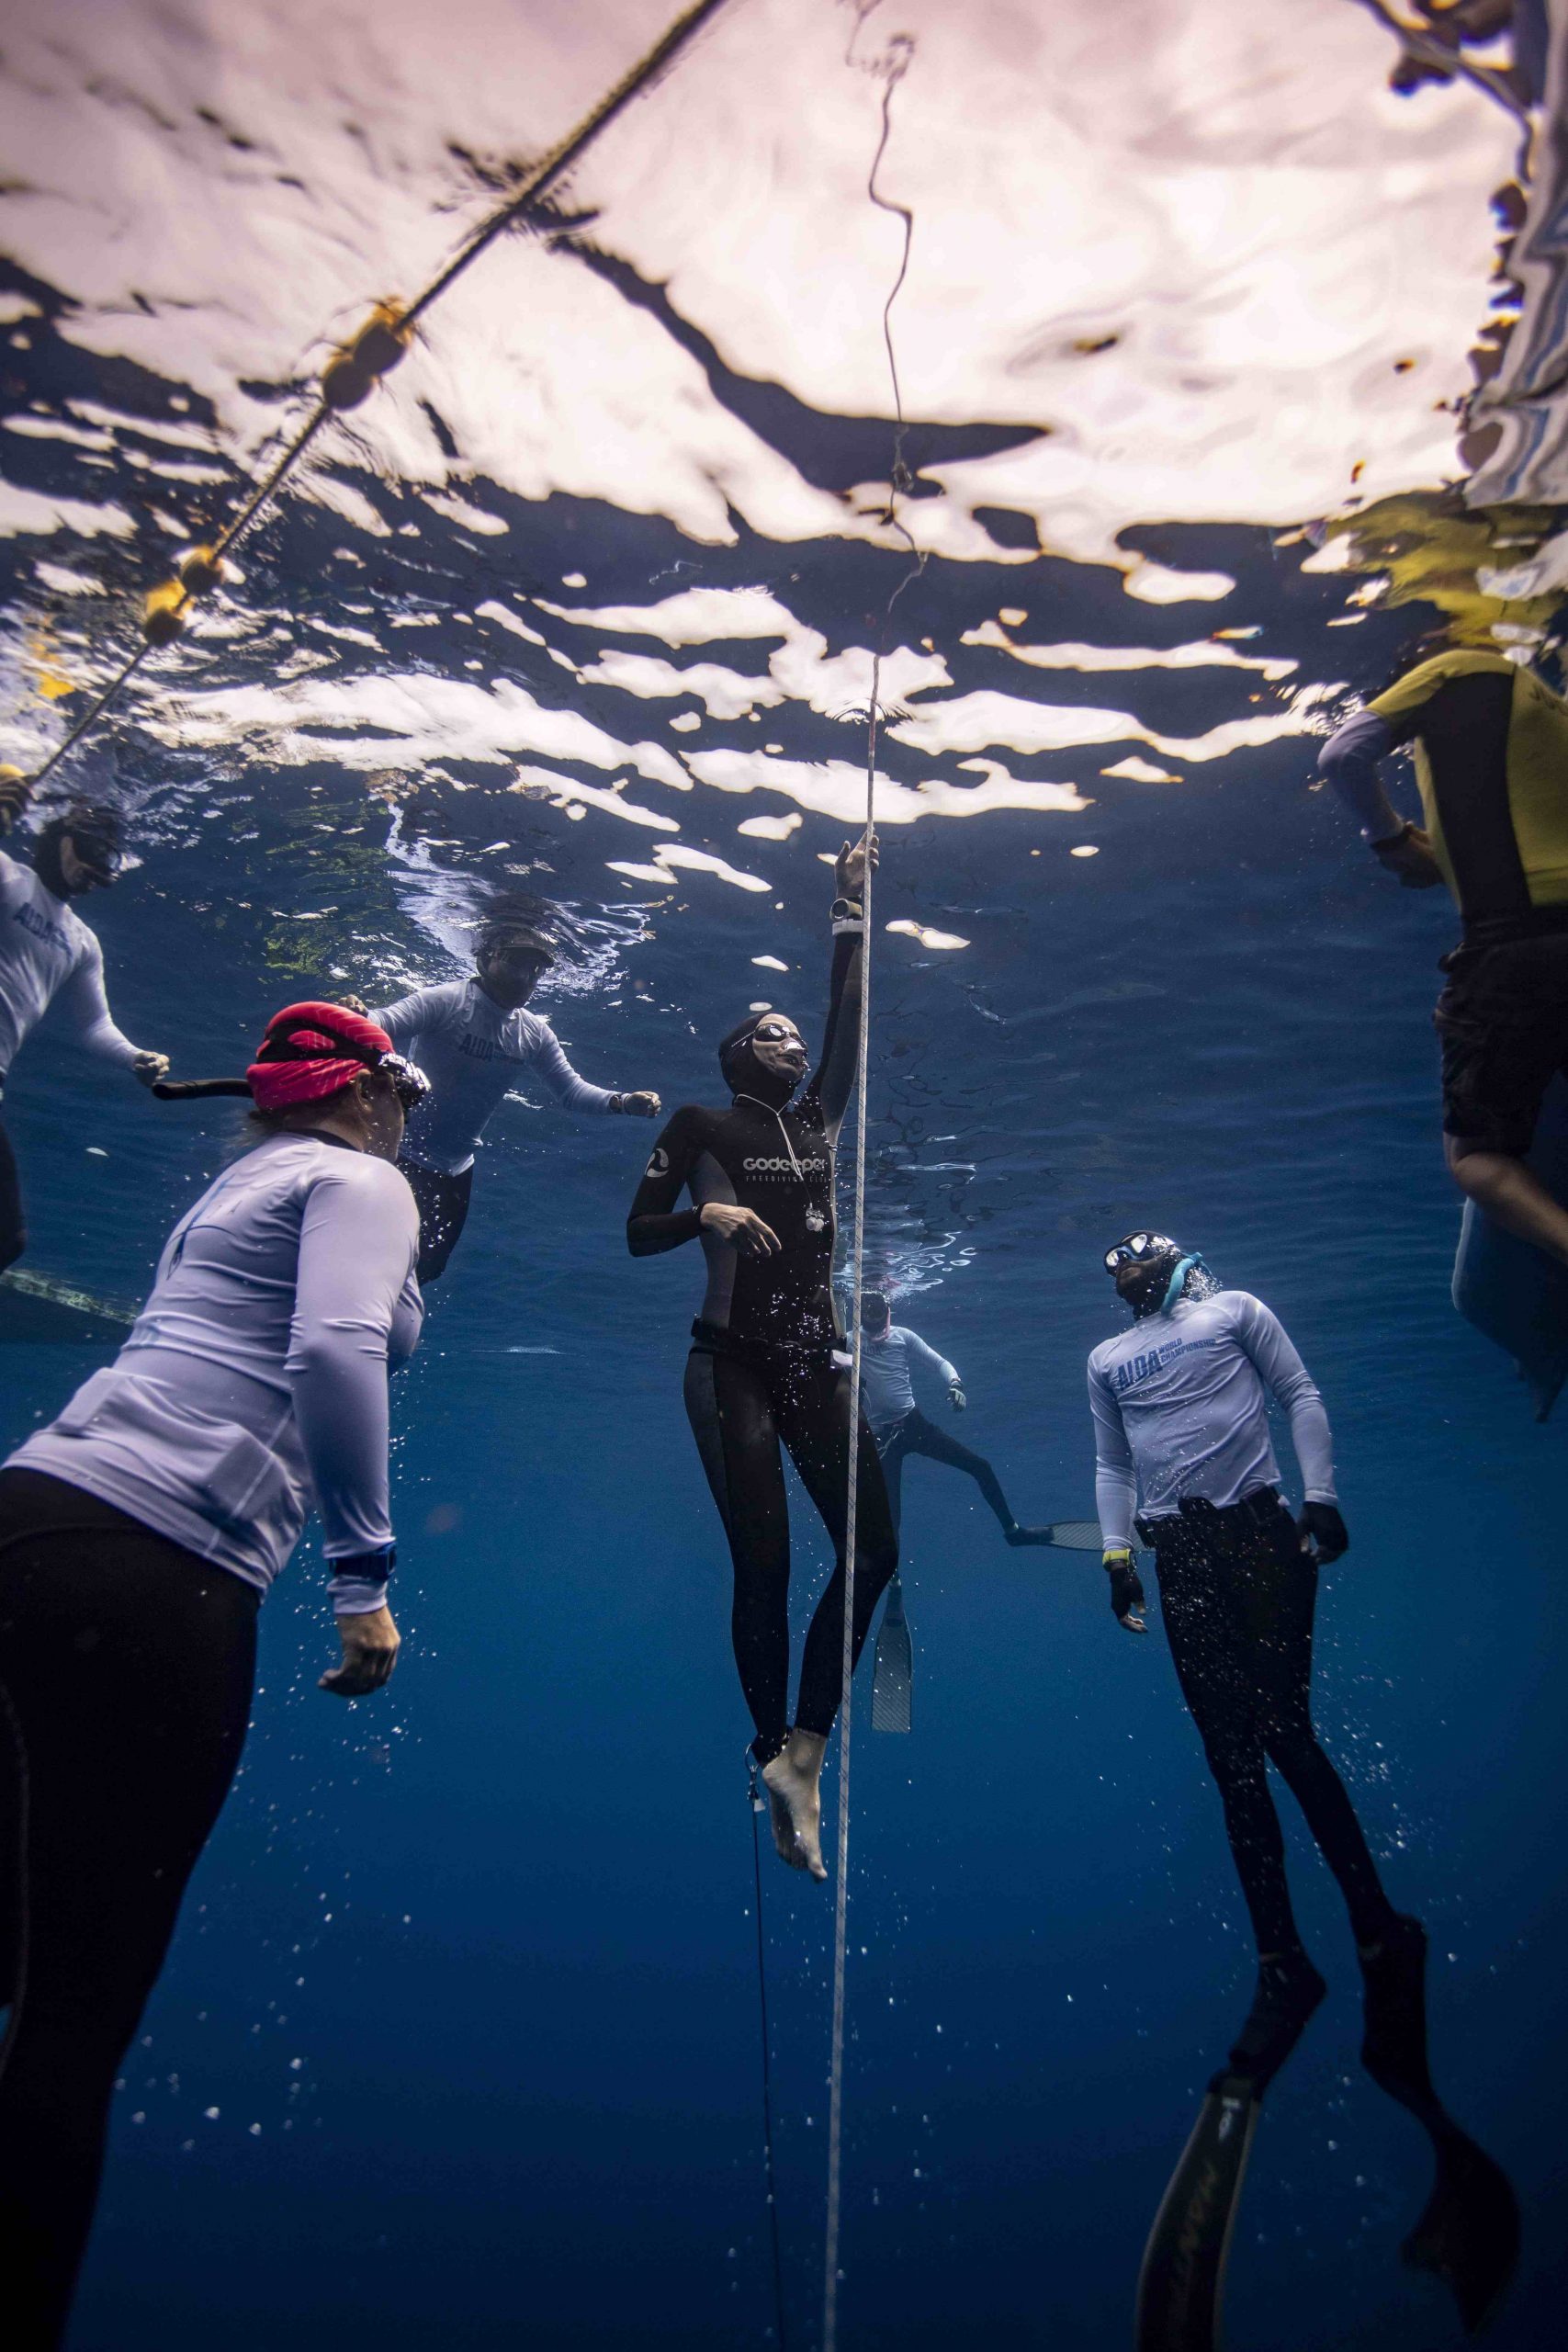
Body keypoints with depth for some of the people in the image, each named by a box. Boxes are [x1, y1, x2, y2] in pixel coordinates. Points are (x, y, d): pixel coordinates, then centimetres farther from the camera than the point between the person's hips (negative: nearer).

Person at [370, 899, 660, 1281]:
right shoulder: (446, 1001, -18)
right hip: (403, 1154, -7)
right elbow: (384, 1024, -30)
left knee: (428, 1265, 15)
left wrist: (621, 1102, -11)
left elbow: (571, 1090, 8)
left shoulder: (535, 1035, 2)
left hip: (456, 1169, 7)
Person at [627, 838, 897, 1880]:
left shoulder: (818, 1119, 15)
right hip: (735, 1364, -5)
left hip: (818, 1361, 5)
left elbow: (849, 1025, 9)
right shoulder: (700, 1126, 3)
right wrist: (706, 1213, -18)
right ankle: (778, 1759, 13)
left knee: (874, 1547, -3)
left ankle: (803, 1750, 7)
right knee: (763, 1564, -5)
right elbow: (637, 1232, 0)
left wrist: (851, 915, 7)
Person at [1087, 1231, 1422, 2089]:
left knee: (1284, 1734, -8)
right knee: (1230, 1757, 2)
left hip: (1259, 1530, -3)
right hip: (1178, 1553, 3)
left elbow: (1300, 1396, 6)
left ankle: (1381, 1934, 10)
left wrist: (1322, 1496, -5)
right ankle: (1282, 1964, 11)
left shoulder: (1233, 1309, 11)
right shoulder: (1107, 1358, 20)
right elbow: (1112, 1464, 20)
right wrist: (1116, 1551, 9)